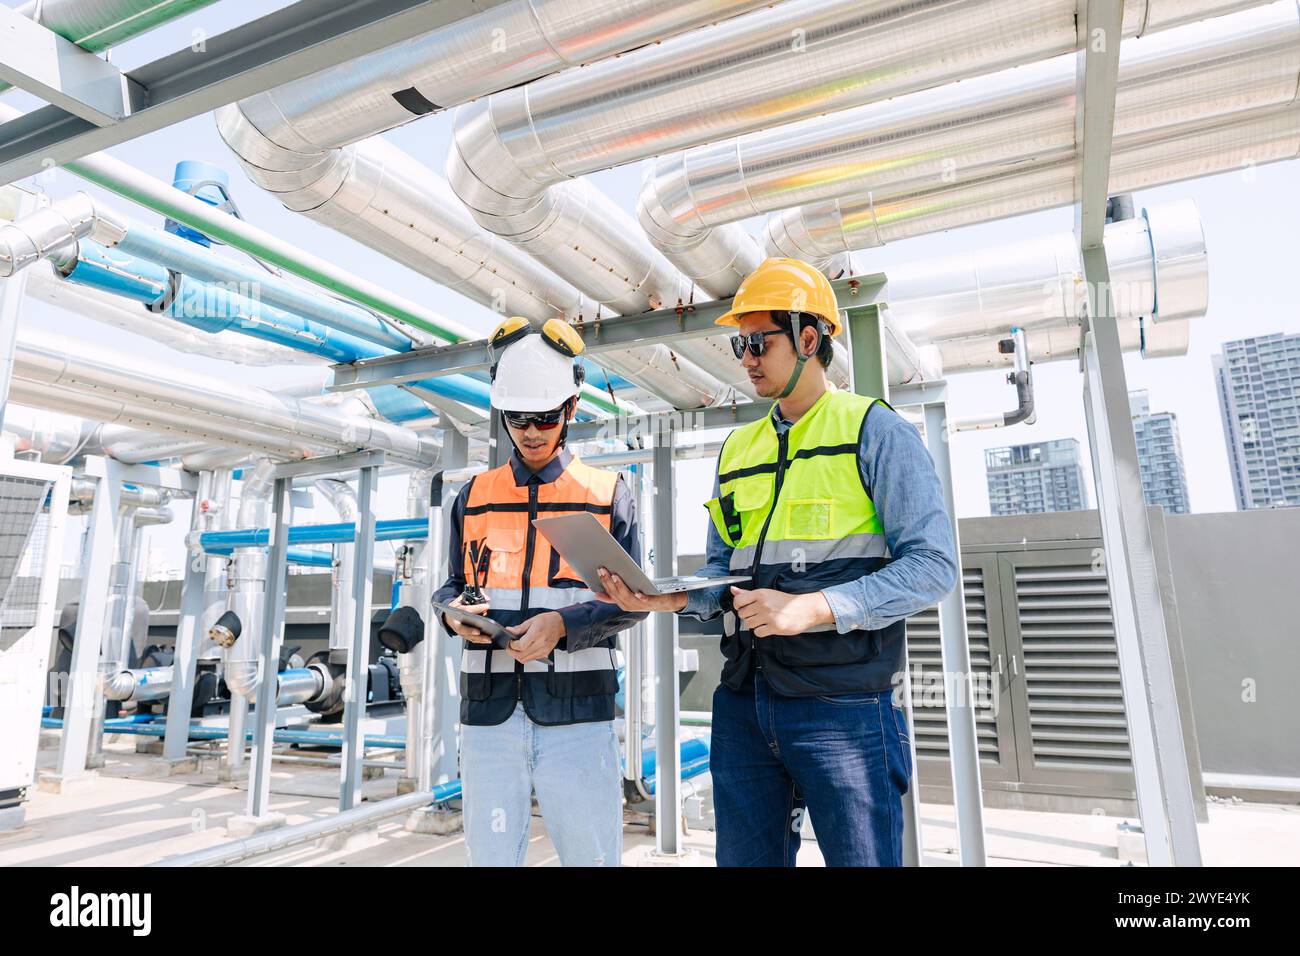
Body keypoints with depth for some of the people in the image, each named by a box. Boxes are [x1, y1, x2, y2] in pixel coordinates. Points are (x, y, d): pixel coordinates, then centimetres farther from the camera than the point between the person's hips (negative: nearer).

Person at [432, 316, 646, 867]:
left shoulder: (608, 493, 5)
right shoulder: (475, 496, 13)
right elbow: (453, 586, 17)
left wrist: (563, 623, -15)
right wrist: (454, 611, -7)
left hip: (576, 712, -2)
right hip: (488, 710, 2)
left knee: (592, 854, 5)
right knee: (489, 855, 9)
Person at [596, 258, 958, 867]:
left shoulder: (874, 430, -2)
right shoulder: (737, 449, 16)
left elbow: (933, 565, -11)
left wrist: (813, 607, -21)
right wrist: (667, 596, -3)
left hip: (843, 707, -5)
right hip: (744, 703, 6)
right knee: (744, 857, 14)